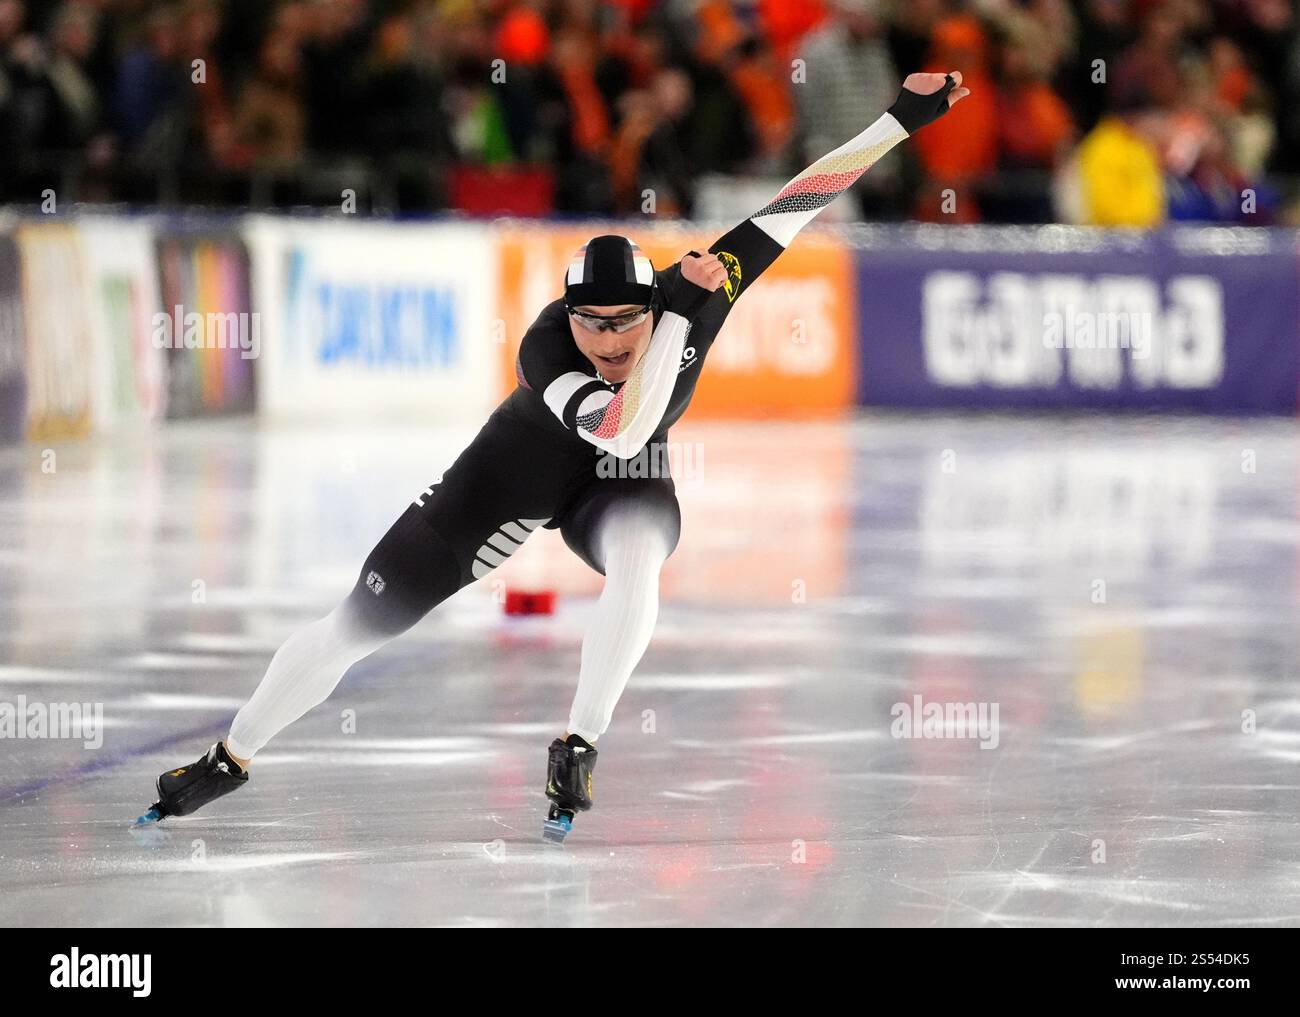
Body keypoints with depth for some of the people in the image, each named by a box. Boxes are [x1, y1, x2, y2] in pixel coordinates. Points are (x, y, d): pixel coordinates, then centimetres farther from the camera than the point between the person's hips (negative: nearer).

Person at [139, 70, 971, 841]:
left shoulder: (697, 291, -31)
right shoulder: (545, 350, -38)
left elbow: (802, 196, -29)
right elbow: (619, 426, -55)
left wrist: (903, 119, -32)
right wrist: (678, 312, -56)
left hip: (621, 483, 2)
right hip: (521, 467, -2)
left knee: (636, 554, -37)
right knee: (358, 623, -2)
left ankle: (579, 747, -19)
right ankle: (229, 761, 19)